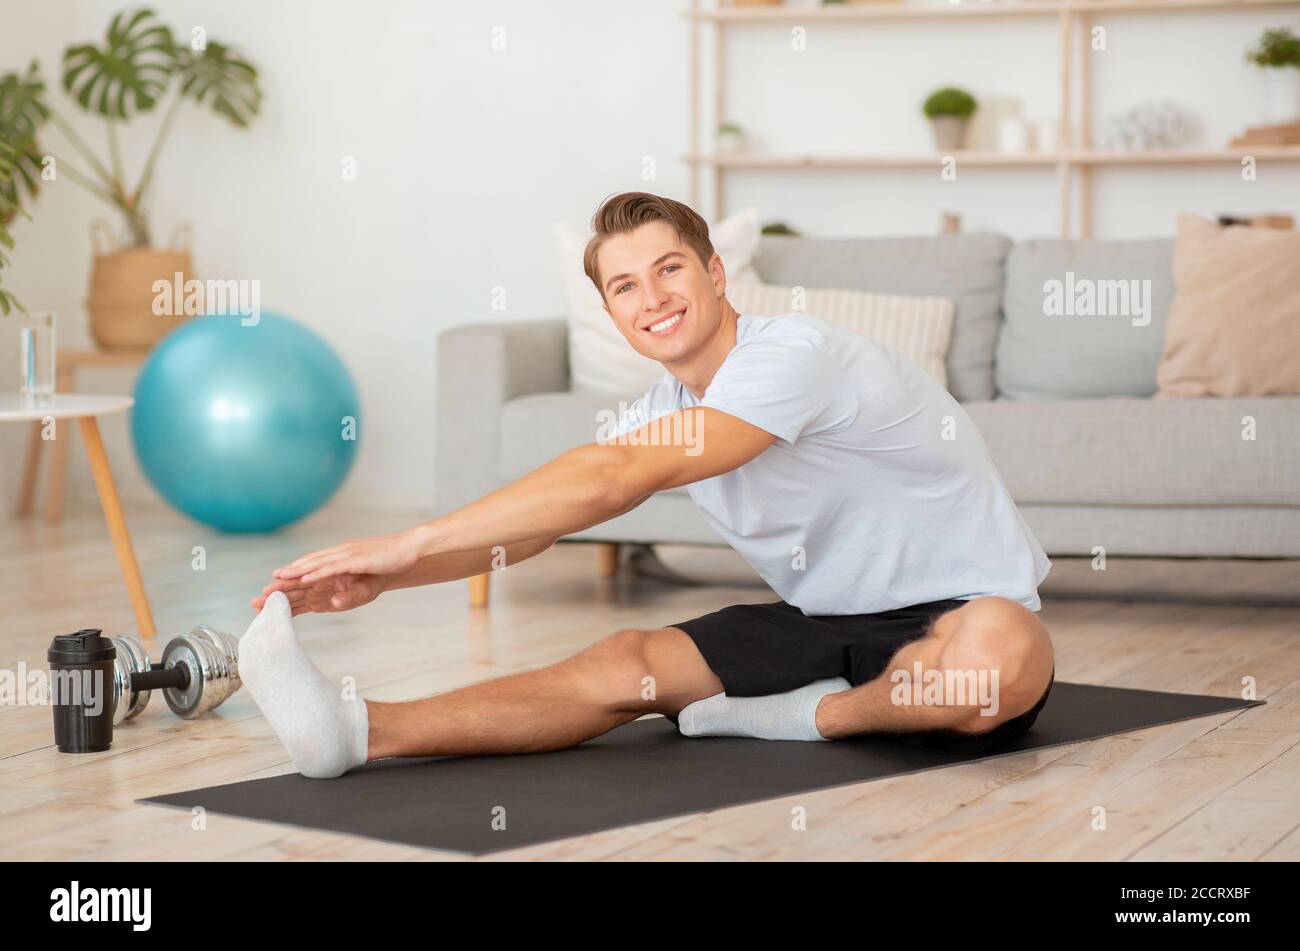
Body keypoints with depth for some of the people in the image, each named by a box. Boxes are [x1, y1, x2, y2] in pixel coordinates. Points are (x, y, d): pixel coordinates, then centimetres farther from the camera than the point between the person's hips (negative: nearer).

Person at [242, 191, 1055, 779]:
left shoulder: (791, 354, -23)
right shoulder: (669, 412, 6)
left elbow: (609, 480, -30)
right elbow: (531, 527, 5)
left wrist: (411, 542, -29)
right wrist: (384, 578, -12)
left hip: (962, 611, -6)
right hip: (827, 623, 6)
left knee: (996, 654, -42)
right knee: (629, 663, -17)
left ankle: (810, 715, -16)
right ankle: (361, 730, -31)